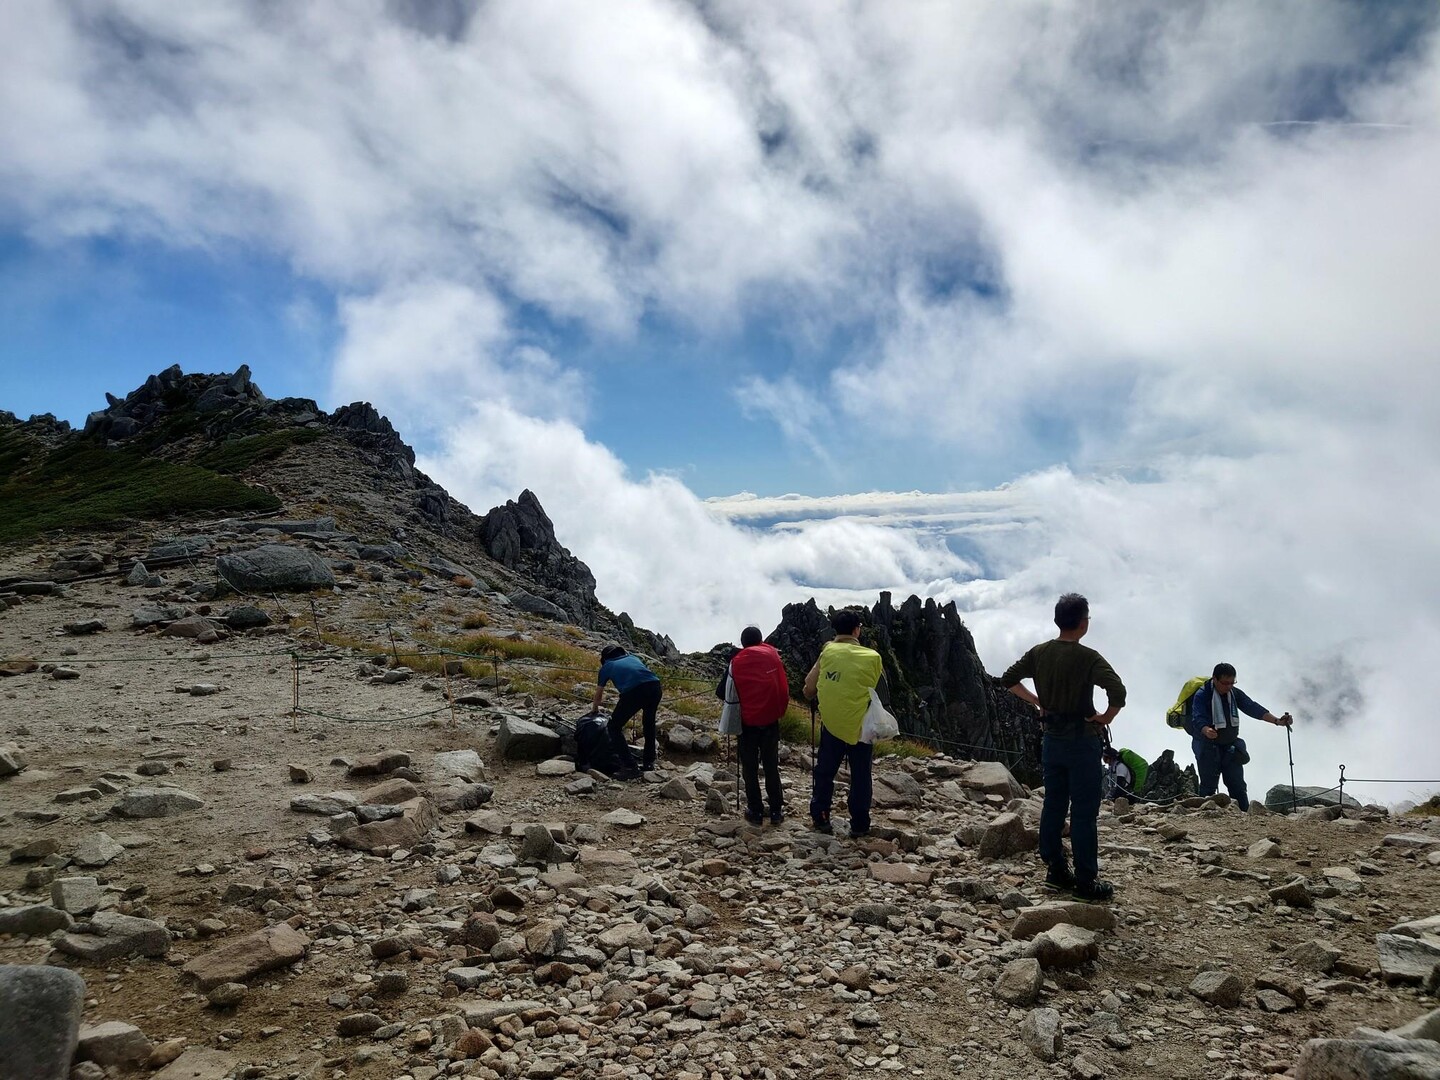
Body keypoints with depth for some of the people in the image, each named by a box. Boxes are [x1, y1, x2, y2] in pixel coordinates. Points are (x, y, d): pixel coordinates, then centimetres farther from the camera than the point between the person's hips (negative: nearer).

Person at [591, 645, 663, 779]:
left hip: (634, 691, -4)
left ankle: (630, 767, 3)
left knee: (615, 727, 12)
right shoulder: (634, 658, 36)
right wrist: (643, 710, 49)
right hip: (655, 686, 4)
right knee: (649, 724, 30)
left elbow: (598, 695, 41)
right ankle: (649, 763, 33)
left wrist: (595, 709, 62)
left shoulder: (606, 666, 28)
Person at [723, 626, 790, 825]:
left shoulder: (736, 662, -5)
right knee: (771, 766, 11)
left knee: (750, 768, 9)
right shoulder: (772, 656, -3)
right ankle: (776, 810, 12)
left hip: (747, 722, -1)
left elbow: (730, 695, -2)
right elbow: (784, 689, 0)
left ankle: (755, 811, 11)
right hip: (770, 720, 1)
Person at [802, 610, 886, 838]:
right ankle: (859, 825, 18)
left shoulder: (827, 653, -8)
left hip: (831, 723, 1)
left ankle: (820, 818, 22)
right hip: (860, 726, -1)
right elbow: (879, 692, 0)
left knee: (825, 772, 16)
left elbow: (809, 688, -7)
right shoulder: (872, 657, -10)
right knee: (860, 776, 12)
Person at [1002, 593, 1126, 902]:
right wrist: (1107, 716, -13)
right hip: (1082, 740, -6)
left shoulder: (1039, 652, 1)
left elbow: (1008, 679, 8)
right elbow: (1117, 691, -30)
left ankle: (1055, 871, 22)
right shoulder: (1088, 657, -17)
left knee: (1054, 805, 14)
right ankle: (1085, 882, 7)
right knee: (1084, 812, 1)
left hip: (1052, 738, 6)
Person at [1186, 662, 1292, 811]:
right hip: (1207, 747, -6)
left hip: (1230, 747, 6)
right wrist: (1207, 731, -50)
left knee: (1238, 786, 7)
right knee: (1208, 786, -6)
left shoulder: (1235, 694, 4)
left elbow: (1253, 708, -4)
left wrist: (1277, 721, -19)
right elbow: (1198, 719, -28)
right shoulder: (1202, 695, -15)